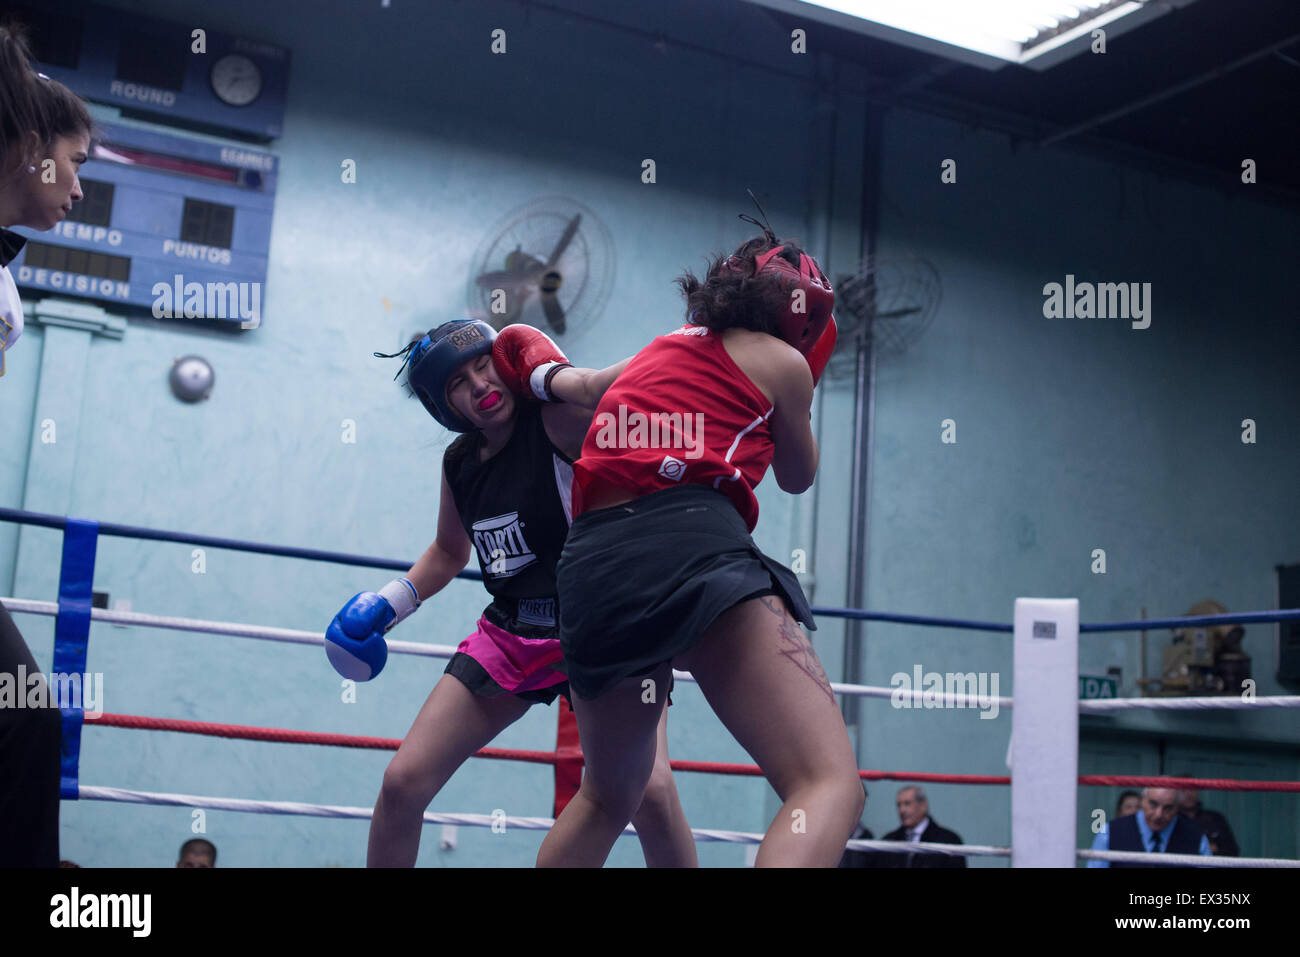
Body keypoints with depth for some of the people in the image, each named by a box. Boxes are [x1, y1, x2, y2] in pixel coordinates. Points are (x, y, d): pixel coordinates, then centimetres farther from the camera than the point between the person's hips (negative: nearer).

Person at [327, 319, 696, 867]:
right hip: (508, 634, 6)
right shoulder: (458, 463, 6)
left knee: (651, 792, -25)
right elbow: (449, 551, 24)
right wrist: (388, 604, 16)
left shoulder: (557, 421, -12)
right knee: (402, 781, 1)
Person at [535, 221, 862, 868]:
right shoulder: (779, 359, 15)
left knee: (607, 797, 29)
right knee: (831, 786, -16)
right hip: (690, 546, -7)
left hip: (590, 569, 7)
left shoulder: (654, 353, 31)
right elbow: (797, 476, 31)